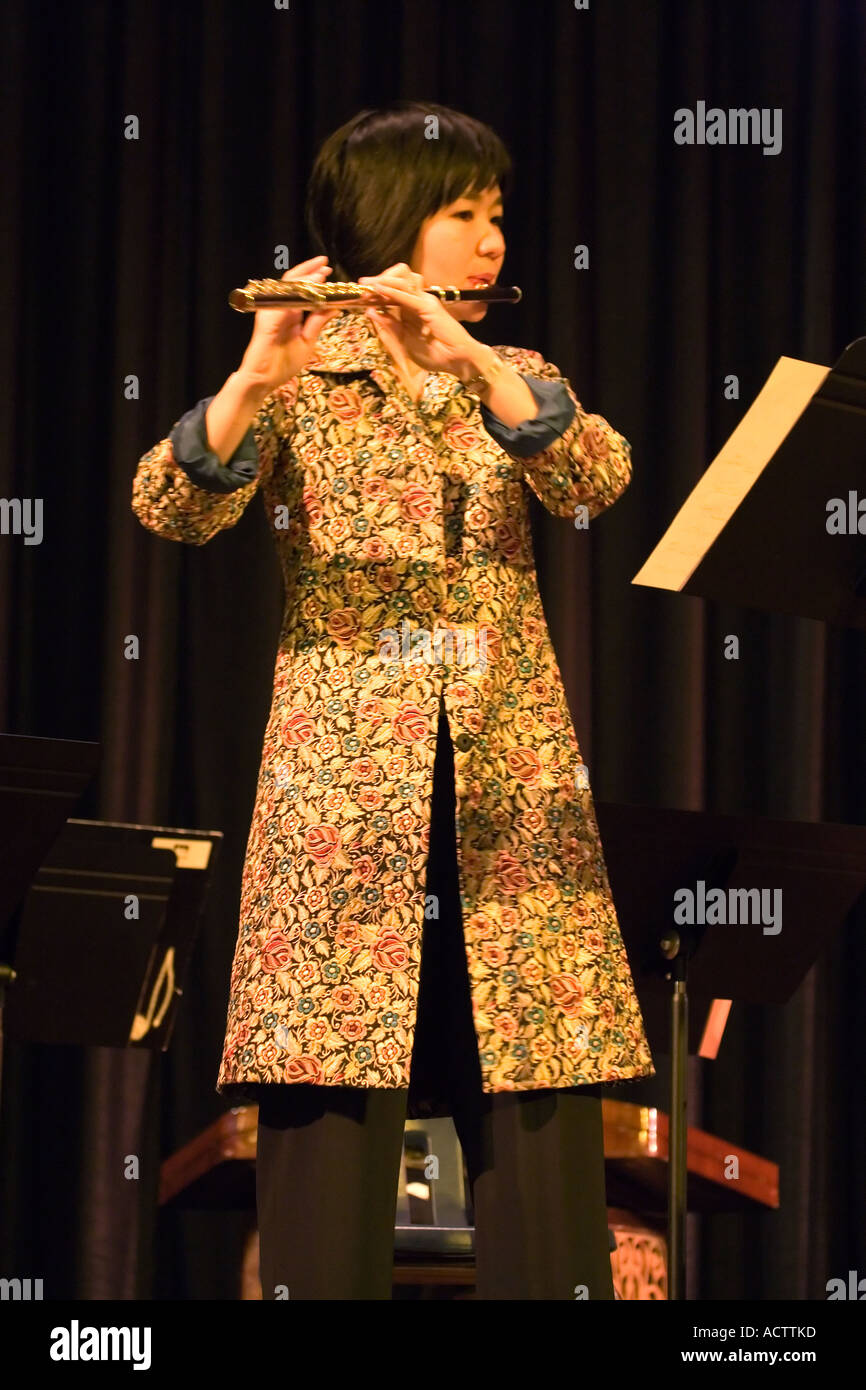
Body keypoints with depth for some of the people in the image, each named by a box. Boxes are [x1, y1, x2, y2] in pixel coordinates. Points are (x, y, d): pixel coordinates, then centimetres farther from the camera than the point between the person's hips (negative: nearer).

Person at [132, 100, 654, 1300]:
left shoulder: (515, 375, 16)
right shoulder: (300, 381, 5)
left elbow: (597, 478, -5)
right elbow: (171, 508, -11)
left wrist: (467, 358, -19)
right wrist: (258, 375, -28)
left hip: (513, 788, 3)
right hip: (346, 784, -3)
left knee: (541, 1138, -2)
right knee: (335, 1126, -8)